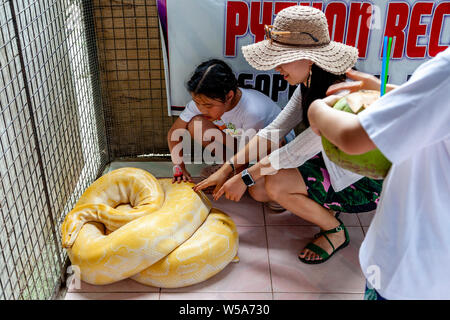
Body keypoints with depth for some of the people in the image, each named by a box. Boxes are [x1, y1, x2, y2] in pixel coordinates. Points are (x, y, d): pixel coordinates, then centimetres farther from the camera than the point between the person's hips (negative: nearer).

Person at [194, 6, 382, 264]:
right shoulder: (309, 85, -5)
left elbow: (297, 152, -28)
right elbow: (273, 131, -2)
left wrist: (245, 178, -18)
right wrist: (227, 169, -7)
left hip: (364, 184, -8)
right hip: (332, 164, 8)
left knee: (276, 184, -25)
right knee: (258, 189, -5)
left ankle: (336, 232, -2)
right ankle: (323, 207, 14)